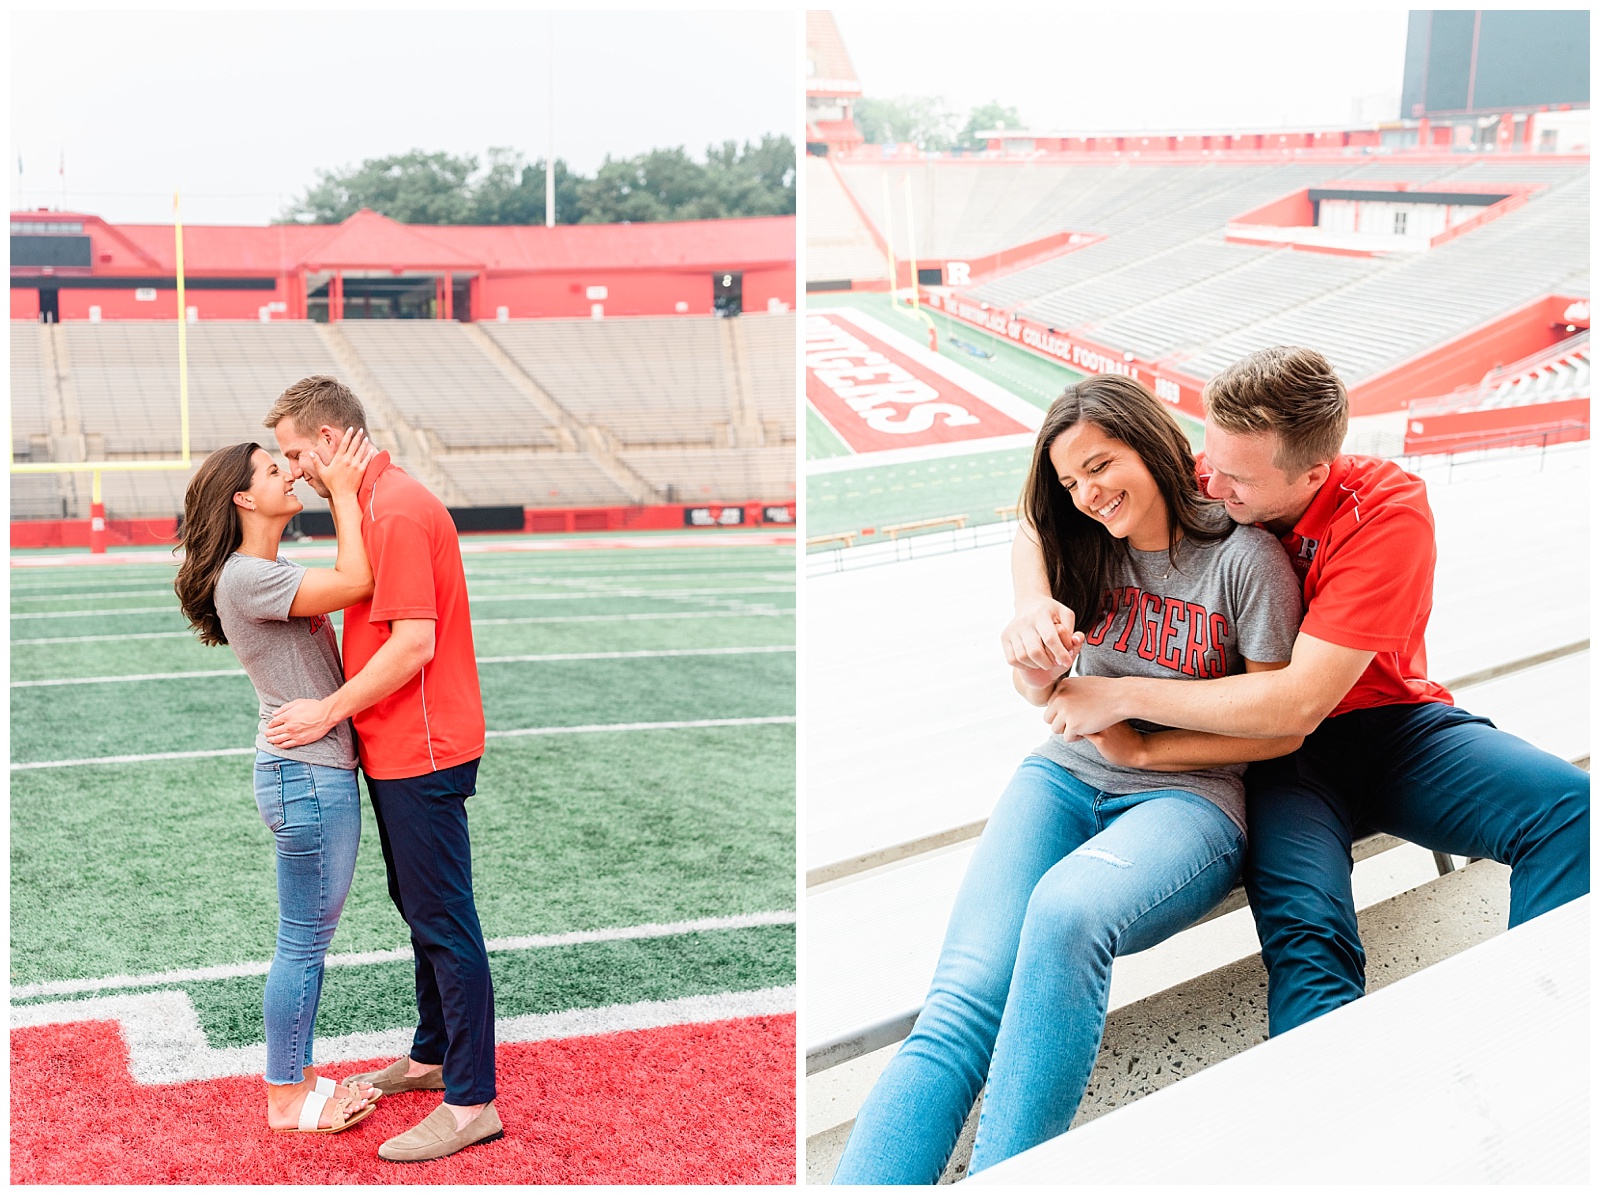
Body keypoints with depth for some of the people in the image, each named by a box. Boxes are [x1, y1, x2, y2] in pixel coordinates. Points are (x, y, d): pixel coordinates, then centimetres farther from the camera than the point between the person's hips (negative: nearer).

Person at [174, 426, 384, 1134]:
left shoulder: (273, 572, 14)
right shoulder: (243, 579, -19)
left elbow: (349, 586, 12)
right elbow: (355, 583, -24)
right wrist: (342, 494, -16)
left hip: (321, 773, 10)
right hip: (307, 776, -10)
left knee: (311, 937, 17)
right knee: (304, 941, 1)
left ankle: (298, 1077, 28)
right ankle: (286, 1098, 14)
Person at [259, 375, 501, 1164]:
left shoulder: (397, 511, -19)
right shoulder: (380, 504, 15)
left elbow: (413, 643, -24)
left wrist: (330, 712, -17)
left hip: (421, 751, -11)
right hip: (398, 749, 11)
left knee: (444, 921, -5)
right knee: (420, 910, 20)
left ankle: (471, 1102, 1)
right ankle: (433, 1055, 33)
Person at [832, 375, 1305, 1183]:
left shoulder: (1247, 560, -4)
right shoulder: (1084, 549, 12)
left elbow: (1283, 728, -2)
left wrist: (1142, 748, -7)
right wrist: (1035, 669, -8)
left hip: (1186, 793, -4)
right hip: (1065, 777, 4)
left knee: (1065, 910, -40)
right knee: (961, 1003, -24)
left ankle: (1000, 1178, -39)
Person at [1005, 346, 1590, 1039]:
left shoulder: (1390, 511, -19)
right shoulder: (1204, 484, -8)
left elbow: (1299, 702, -25)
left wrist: (1122, 696, -24)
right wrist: (1036, 605, -22)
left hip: (1391, 723, -1)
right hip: (1272, 751, 1)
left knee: (1571, 806, -28)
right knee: (1306, 930, -32)